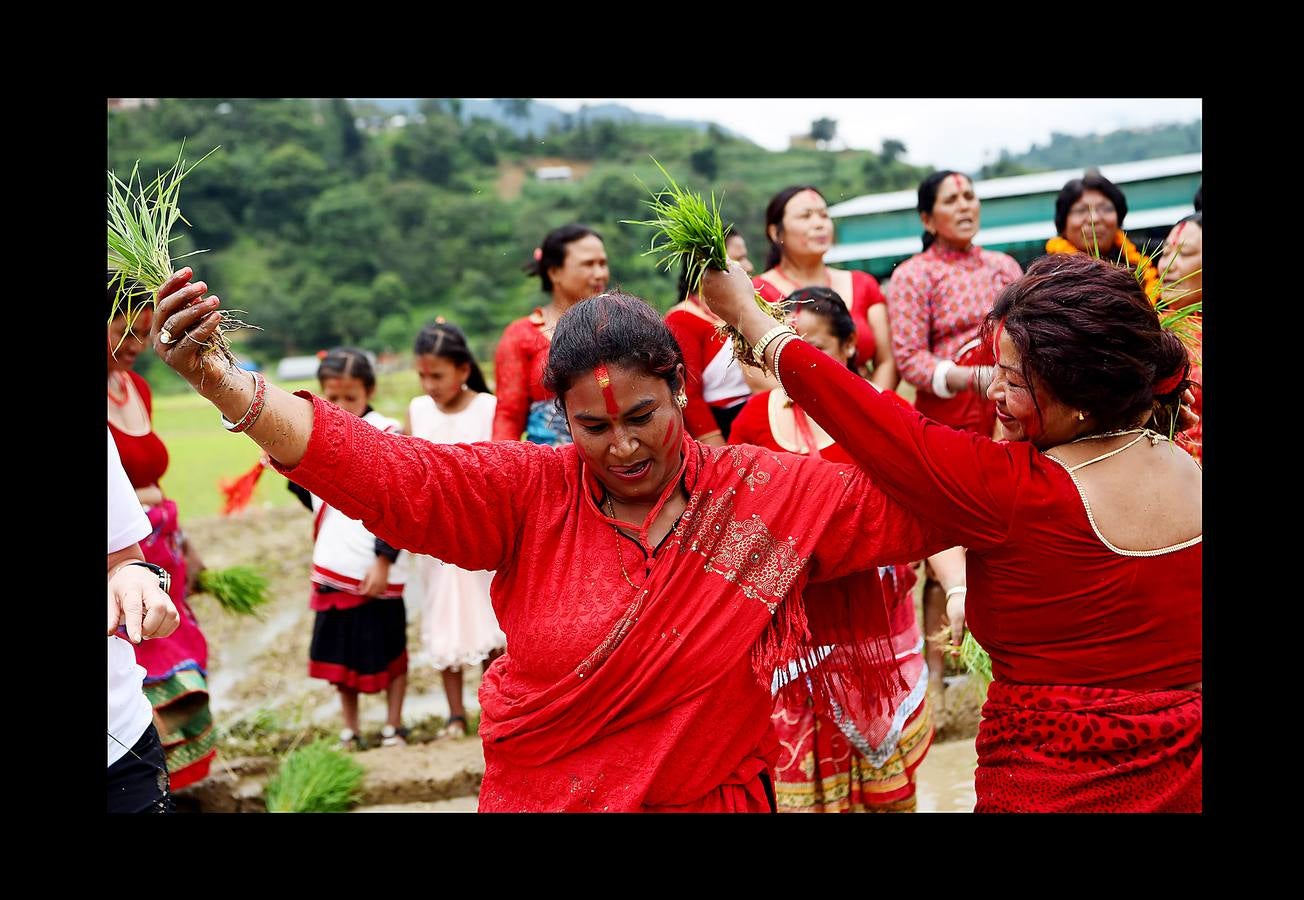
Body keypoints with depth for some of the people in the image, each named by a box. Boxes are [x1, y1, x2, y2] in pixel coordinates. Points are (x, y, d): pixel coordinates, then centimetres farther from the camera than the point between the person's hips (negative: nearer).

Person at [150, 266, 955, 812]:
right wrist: (220, 382, -28)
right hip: (540, 792, 0)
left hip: (712, 795, 0)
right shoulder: (528, 493, -10)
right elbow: (381, 471, -18)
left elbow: (912, 503, -5)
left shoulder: (768, 493, -8)